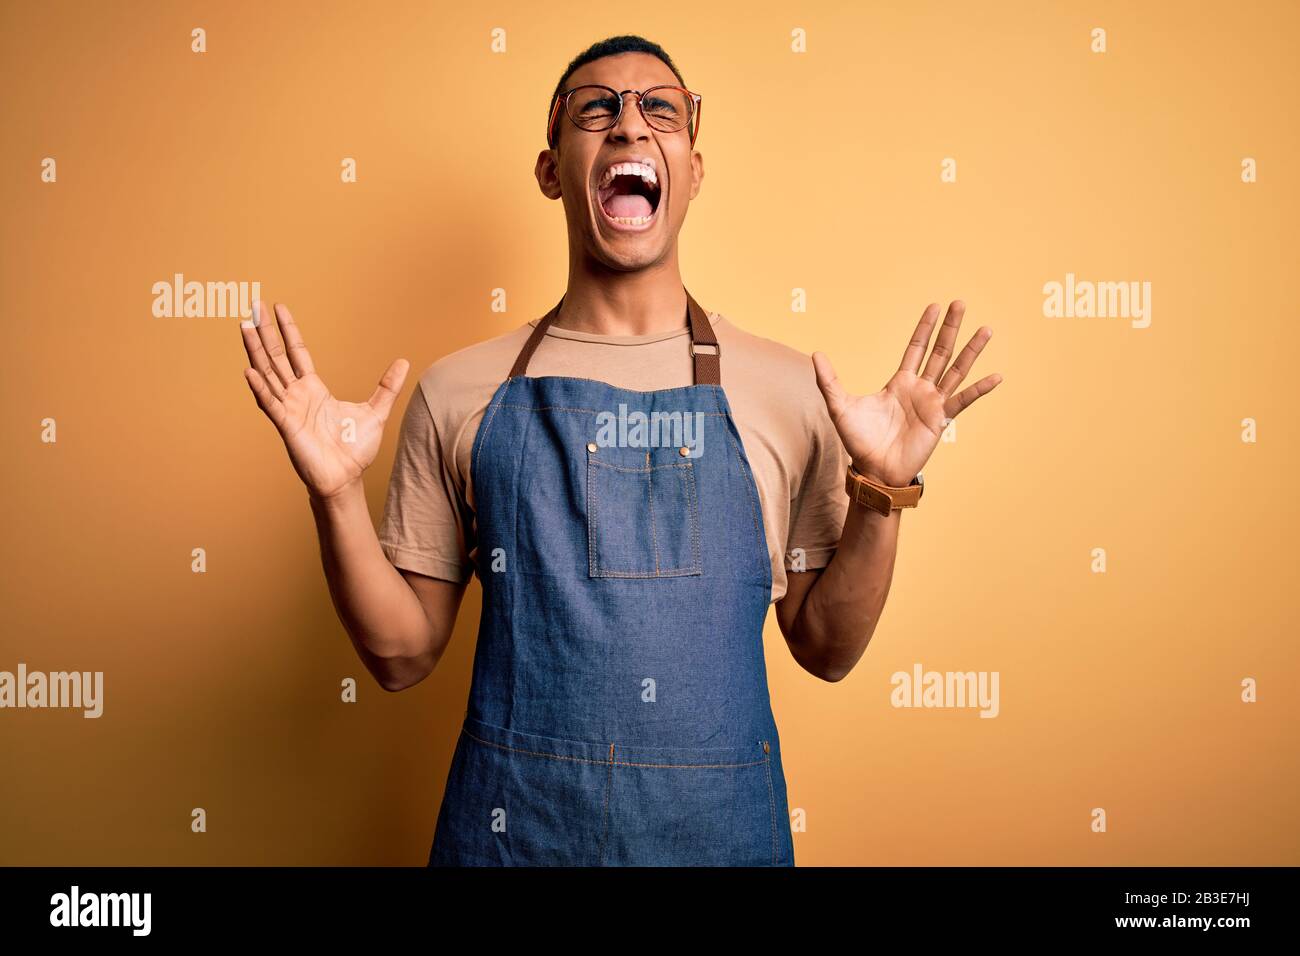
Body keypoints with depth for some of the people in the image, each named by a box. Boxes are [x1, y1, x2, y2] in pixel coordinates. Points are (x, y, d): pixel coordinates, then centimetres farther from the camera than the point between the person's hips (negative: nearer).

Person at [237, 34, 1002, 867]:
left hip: (717, 824, 0)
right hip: (509, 825, 0)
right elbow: (404, 656, 1)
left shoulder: (788, 389, -3)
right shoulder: (458, 393, -2)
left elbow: (825, 649, 2)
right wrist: (336, 496, -12)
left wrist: (882, 494, -11)